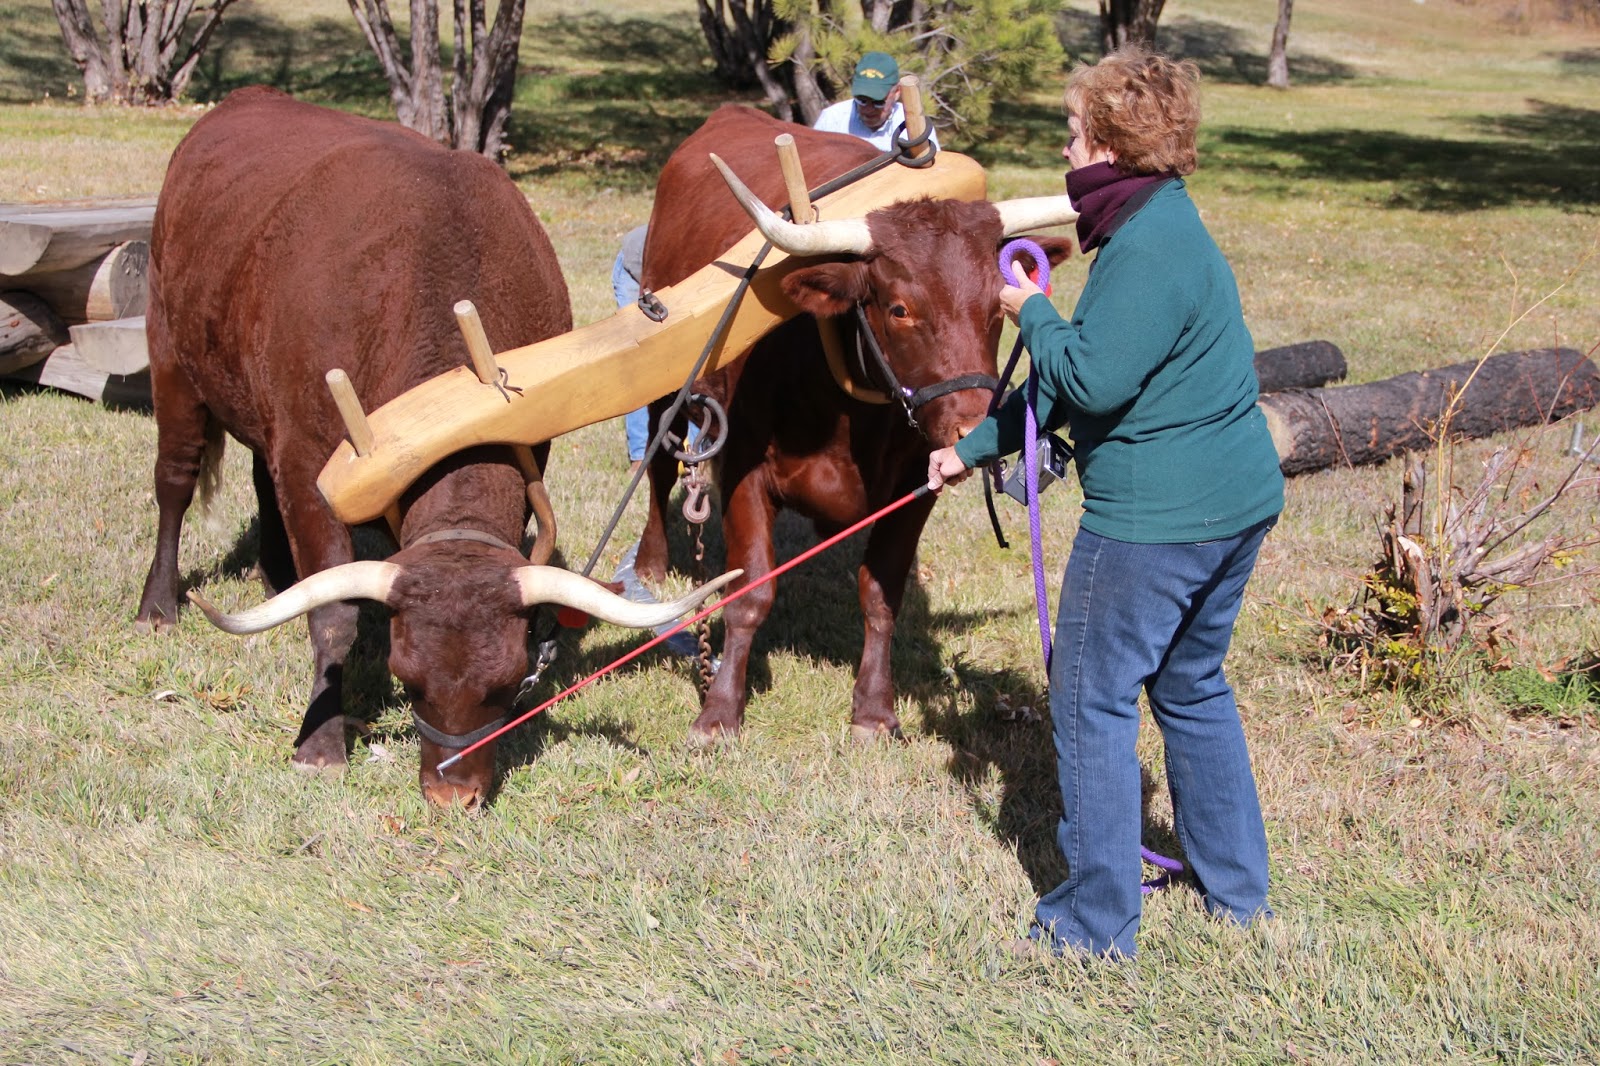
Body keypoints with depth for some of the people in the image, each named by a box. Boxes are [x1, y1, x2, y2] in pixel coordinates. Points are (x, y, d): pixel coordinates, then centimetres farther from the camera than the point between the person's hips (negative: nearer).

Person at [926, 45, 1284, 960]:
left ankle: (1099, 923, 9)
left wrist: (1033, 311, -8)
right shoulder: (1162, 229, 13)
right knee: (1194, 687, 22)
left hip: (1158, 519, -10)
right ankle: (1238, 888, 32)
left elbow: (1091, 379, -26)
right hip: (1237, 503, 10)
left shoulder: (1147, 249, -20)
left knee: (1093, 700, 2)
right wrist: (978, 447, 20)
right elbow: (1086, 376, 19)